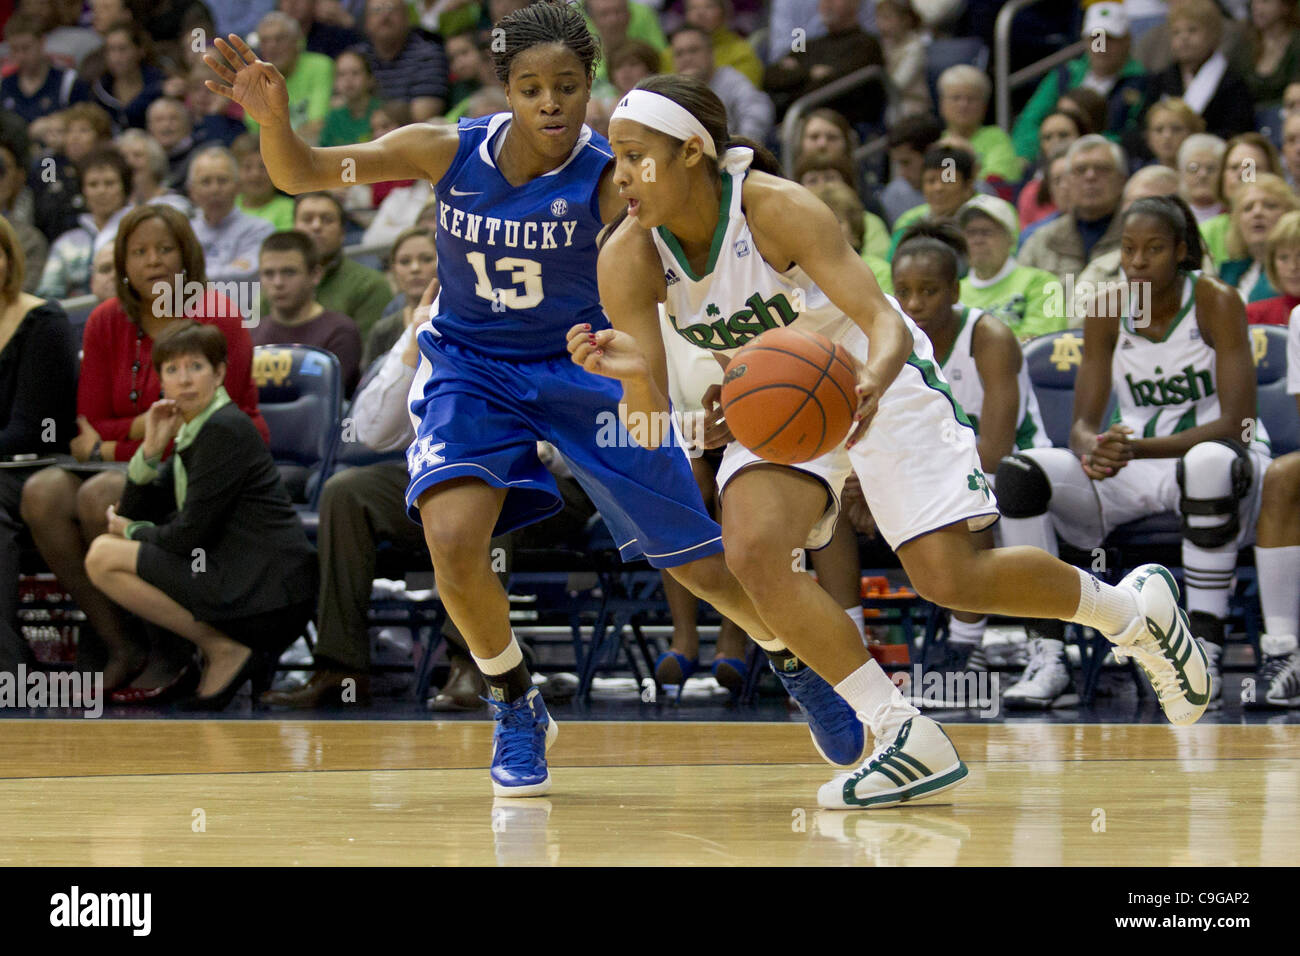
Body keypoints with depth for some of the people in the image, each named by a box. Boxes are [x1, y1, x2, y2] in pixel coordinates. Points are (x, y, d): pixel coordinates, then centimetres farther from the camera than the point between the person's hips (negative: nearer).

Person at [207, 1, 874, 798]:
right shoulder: (450, 153, -17)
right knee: (453, 539, -25)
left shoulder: (608, 180, -23)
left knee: (704, 562, 3)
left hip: (582, 368, -1)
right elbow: (301, 173, -13)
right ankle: (517, 710, 1)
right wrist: (273, 117, -34)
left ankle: (800, 664, 35)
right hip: (473, 369, 1)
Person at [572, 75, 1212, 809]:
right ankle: (909, 741, -14)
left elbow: (887, 323, -31)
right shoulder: (629, 259, -17)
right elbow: (650, 423, -18)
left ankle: (1132, 607, 16)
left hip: (874, 379, -4)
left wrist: (870, 384, -54)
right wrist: (634, 372, -41)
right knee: (752, 549, -23)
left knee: (949, 577, -13)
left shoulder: (777, 209, -28)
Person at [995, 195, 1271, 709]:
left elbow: (1237, 422, -20)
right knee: (1018, 473, -21)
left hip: (1225, 460, -4)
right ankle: (1047, 657, -23)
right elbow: (1083, 422, -2)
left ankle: (1204, 651, -34)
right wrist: (1093, 450, -30)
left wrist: (1142, 447, -32)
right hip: (1133, 473, 4)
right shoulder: (1106, 311, -1)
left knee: (1208, 465, -43)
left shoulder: (1216, 302, -13)